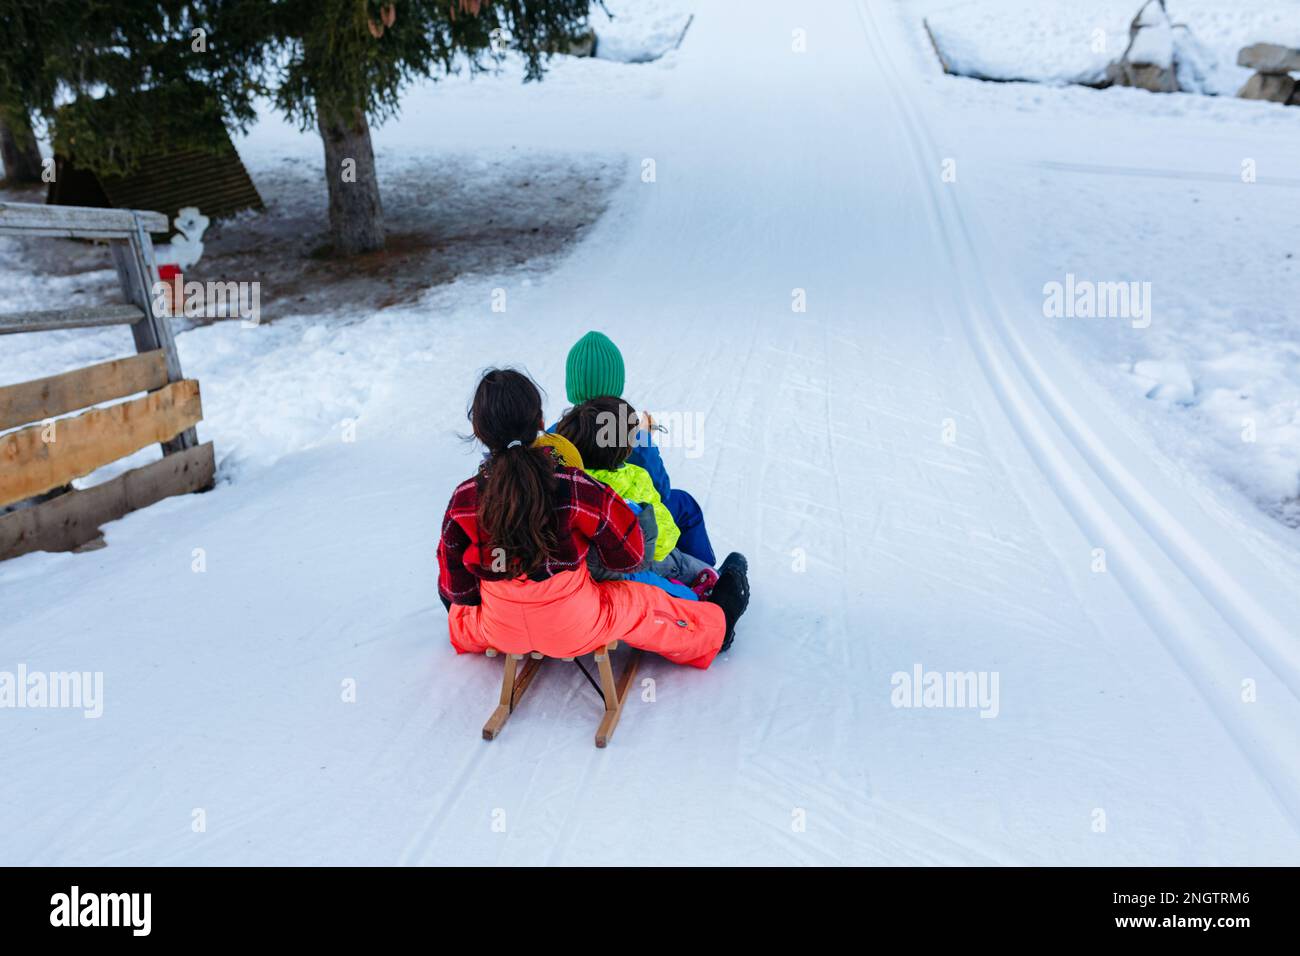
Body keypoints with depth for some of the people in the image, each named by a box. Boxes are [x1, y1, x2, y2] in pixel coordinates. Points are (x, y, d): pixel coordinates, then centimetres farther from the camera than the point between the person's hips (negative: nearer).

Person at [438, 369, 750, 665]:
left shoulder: (463, 500, -19)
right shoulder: (577, 489, -26)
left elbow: (457, 588, -4)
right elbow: (629, 555, -10)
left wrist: (458, 598, 21)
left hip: (501, 633, 2)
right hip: (577, 632, -2)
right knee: (645, 605, 23)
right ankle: (718, 622, 47)